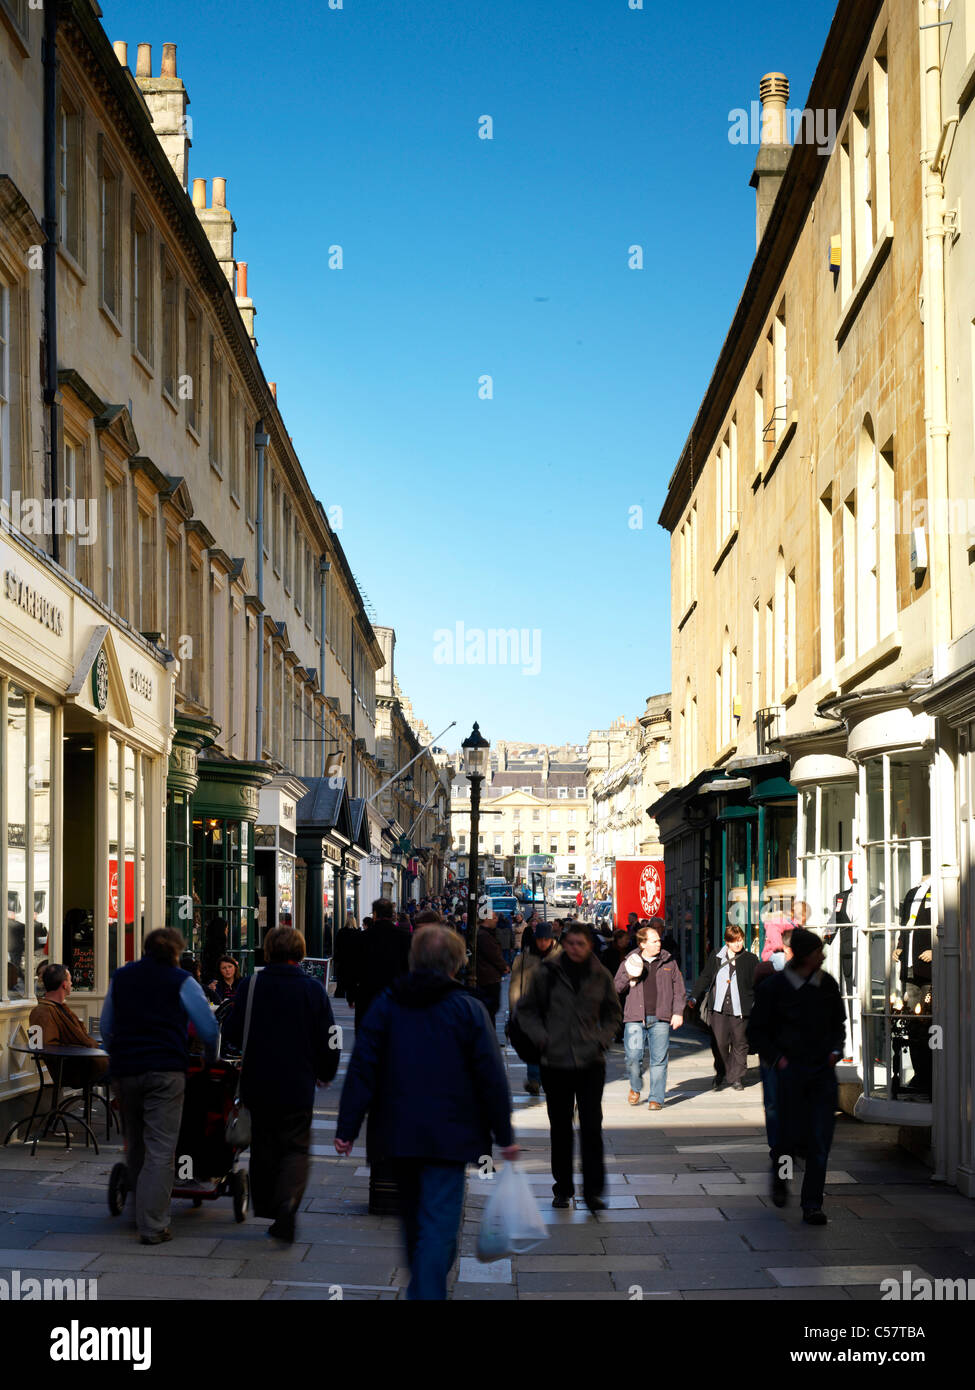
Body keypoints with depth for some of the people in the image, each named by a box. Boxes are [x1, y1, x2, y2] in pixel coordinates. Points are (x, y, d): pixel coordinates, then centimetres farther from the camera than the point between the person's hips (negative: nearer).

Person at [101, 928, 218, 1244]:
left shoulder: (120, 977, 17)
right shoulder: (181, 981, 3)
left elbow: (106, 1028, 24)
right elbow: (209, 1029, 3)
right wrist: (211, 1059, 21)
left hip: (123, 1069, 4)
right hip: (165, 1070, -4)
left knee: (135, 1144, 18)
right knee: (161, 1150, -6)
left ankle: (142, 1209, 25)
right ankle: (152, 1226, -12)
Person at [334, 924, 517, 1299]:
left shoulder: (385, 1004, 1)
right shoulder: (469, 1009, -6)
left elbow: (362, 1069, -2)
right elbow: (491, 1078, -6)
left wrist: (347, 1128, 1)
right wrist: (504, 1136, 1)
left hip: (398, 1137, 4)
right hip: (448, 1138, -4)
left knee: (414, 1221, 22)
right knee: (438, 1225, -4)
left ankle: (422, 1286, 38)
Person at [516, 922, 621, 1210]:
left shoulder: (601, 976, 3)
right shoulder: (546, 973, -3)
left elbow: (612, 1014, 17)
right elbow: (527, 1010, 7)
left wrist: (602, 1040, 1)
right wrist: (542, 1039, -6)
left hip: (591, 1061, 0)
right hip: (556, 1062, 0)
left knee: (592, 1126, -7)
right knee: (560, 1127, 8)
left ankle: (593, 1190, -1)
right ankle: (563, 1189, 21)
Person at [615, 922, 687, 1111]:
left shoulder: (668, 962, 10)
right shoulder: (630, 962, 8)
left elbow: (679, 989, 14)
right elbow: (616, 988, 12)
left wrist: (678, 1012, 5)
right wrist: (628, 976, -7)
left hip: (660, 1019, 1)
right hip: (635, 1017, -1)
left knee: (659, 1059, -1)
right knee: (633, 1056, -9)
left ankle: (656, 1098, 7)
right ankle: (635, 1087, 18)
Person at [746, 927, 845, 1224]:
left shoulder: (827, 984, 8)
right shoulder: (774, 986, -4)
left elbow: (838, 1023, 23)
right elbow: (756, 1031, 3)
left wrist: (835, 1049, 7)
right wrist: (777, 1058, -8)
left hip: (823, 1070, 3)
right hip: (791, 1070, -3)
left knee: (820, 1140, -3)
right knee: (792, 1135, -3)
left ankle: (812, 1205, 3)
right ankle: (780, 1177, 30)